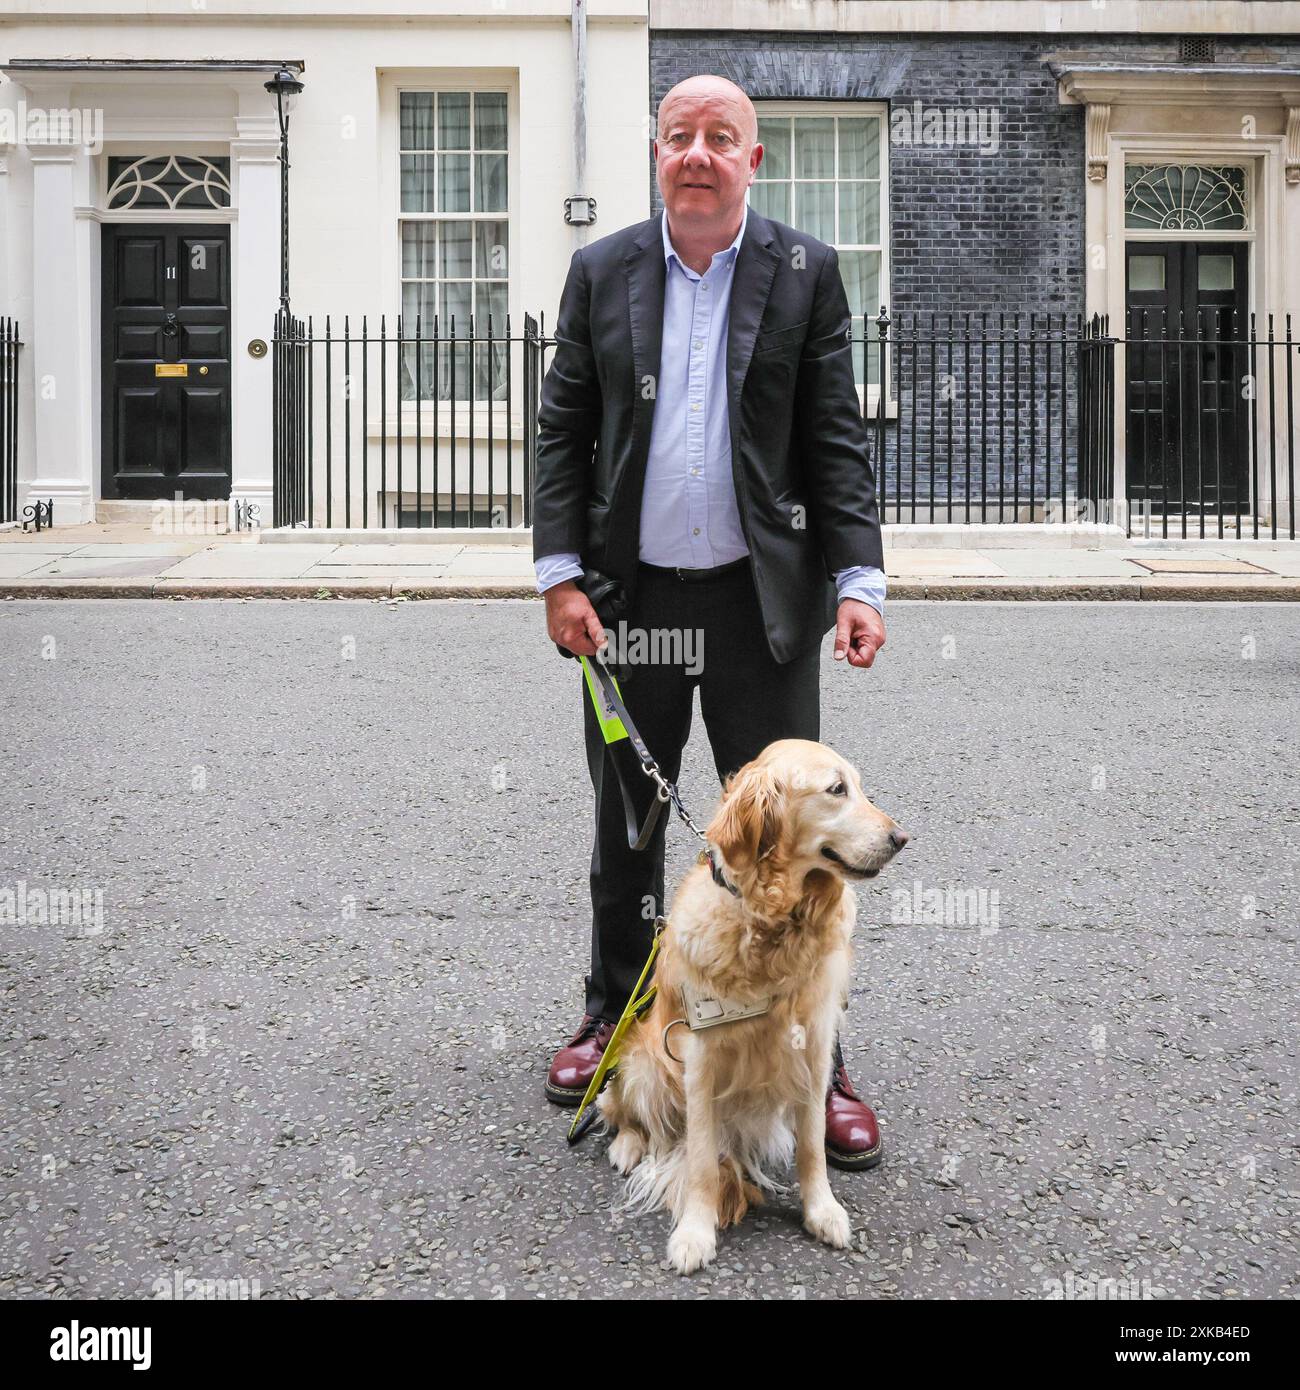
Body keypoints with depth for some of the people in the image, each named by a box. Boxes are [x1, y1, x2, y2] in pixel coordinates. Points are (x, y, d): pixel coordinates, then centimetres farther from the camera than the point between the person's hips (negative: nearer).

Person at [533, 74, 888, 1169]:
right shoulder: (601, 271, 6)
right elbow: (562, 431, 5)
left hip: (763, 603, -2)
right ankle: (614, 1017, 32)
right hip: (630, 599, 2)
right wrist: (561, 575, -4)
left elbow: (837, 439, -1)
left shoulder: (806, 272, 2)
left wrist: (859, 581, -10)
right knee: (625, 827, 14)